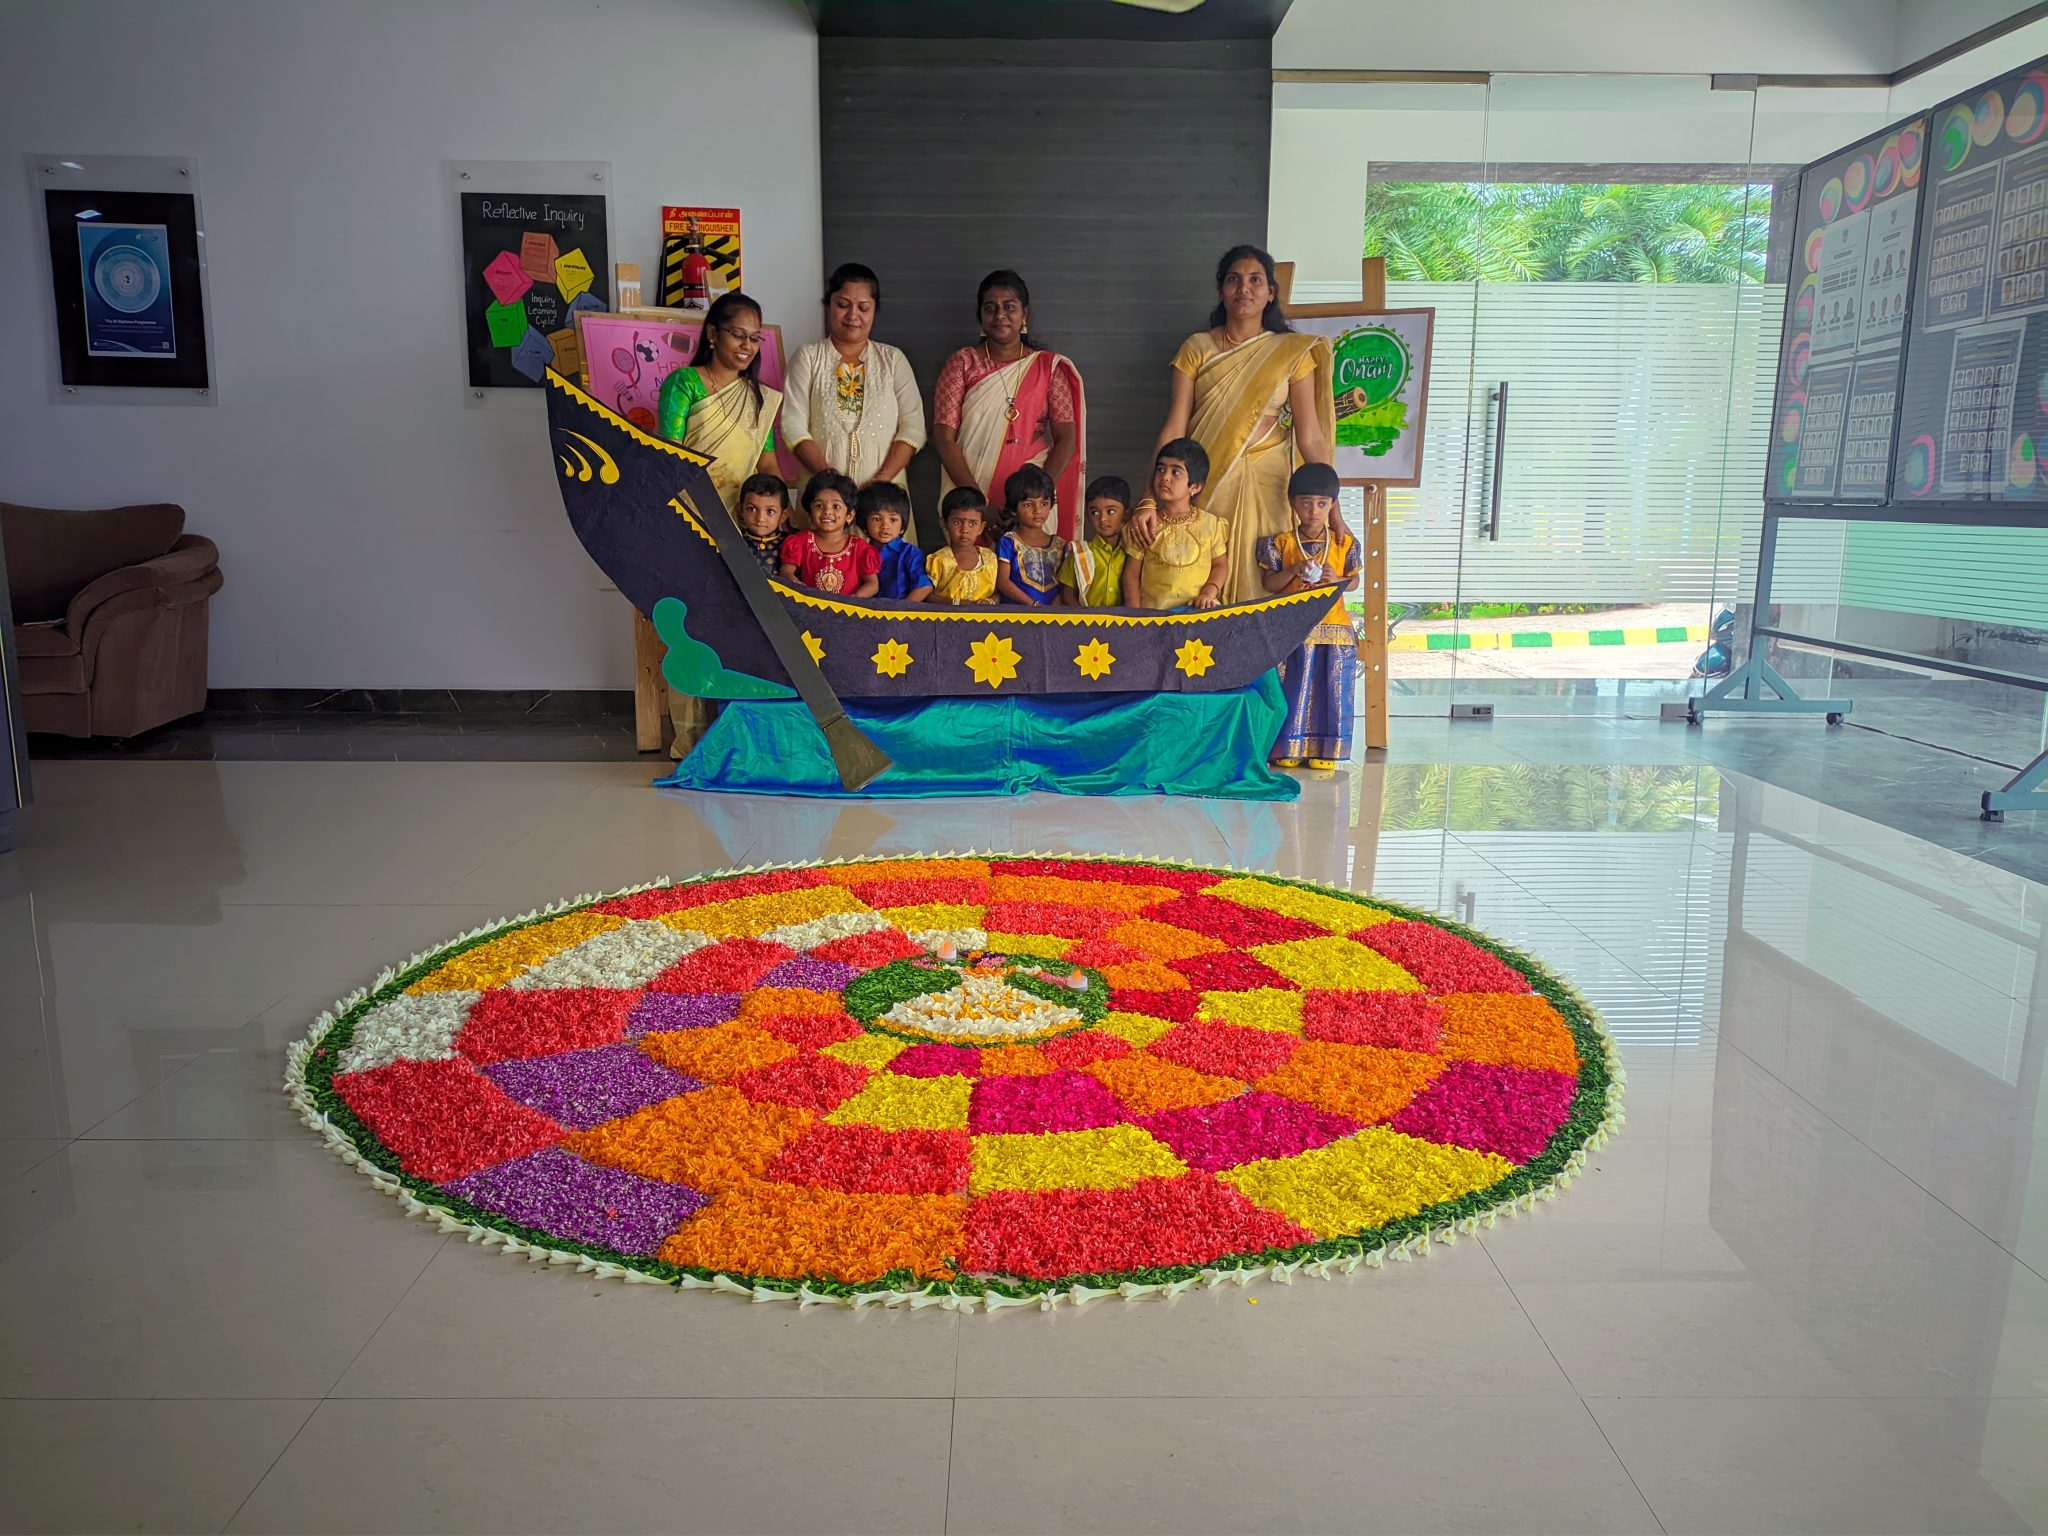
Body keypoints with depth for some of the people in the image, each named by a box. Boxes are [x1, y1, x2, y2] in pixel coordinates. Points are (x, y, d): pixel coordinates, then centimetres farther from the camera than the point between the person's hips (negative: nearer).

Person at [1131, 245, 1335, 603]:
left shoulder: (1292, 353, 4)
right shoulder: (1196, 349, 6)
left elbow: (1311, 437, -1)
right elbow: (1173, 429, -2)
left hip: (1266, 489, 0)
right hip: (1206, 487, 1)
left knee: (1260, 589, -1)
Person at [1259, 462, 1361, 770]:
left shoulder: (1344, 543, 5)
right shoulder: (1280, 543, 2)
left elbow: (1354, 580, 11)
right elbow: (1270, 584, 1)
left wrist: (1336, 580, -10)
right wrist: (1294, 570, -15)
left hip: (1334, 628, 1)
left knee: (1331, 690, 2)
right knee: (1293, 690, 2)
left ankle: (1324, 750, 11)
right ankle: (1288, 747, 11)